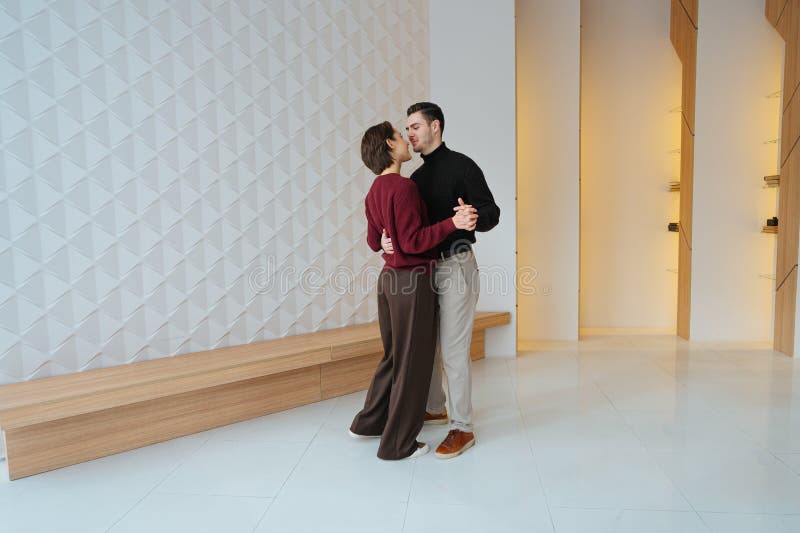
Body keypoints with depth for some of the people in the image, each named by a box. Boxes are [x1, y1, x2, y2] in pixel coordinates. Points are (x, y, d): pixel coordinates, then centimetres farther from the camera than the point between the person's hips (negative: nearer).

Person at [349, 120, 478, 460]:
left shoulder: (374, 191, 10)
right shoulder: (403, 187, -16)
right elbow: (413, 242, -22)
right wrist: (453, 223, -26)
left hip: (389, 277, 9)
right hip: (412, 279, -9)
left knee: (394, 354, 21)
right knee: (413, 361, 3)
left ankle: (369, 423, 34)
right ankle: (398, 444, 15)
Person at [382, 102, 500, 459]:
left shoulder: (461, 166, -6)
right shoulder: (417, 177, 15)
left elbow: (492, 213, -11)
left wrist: (472, 219, -34)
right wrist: (387, 239, -10)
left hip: (455, 266, -8)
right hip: (425, 267, 8)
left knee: (454, 350, -5)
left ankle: (462, 428, 9)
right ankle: (435, 409, 34)